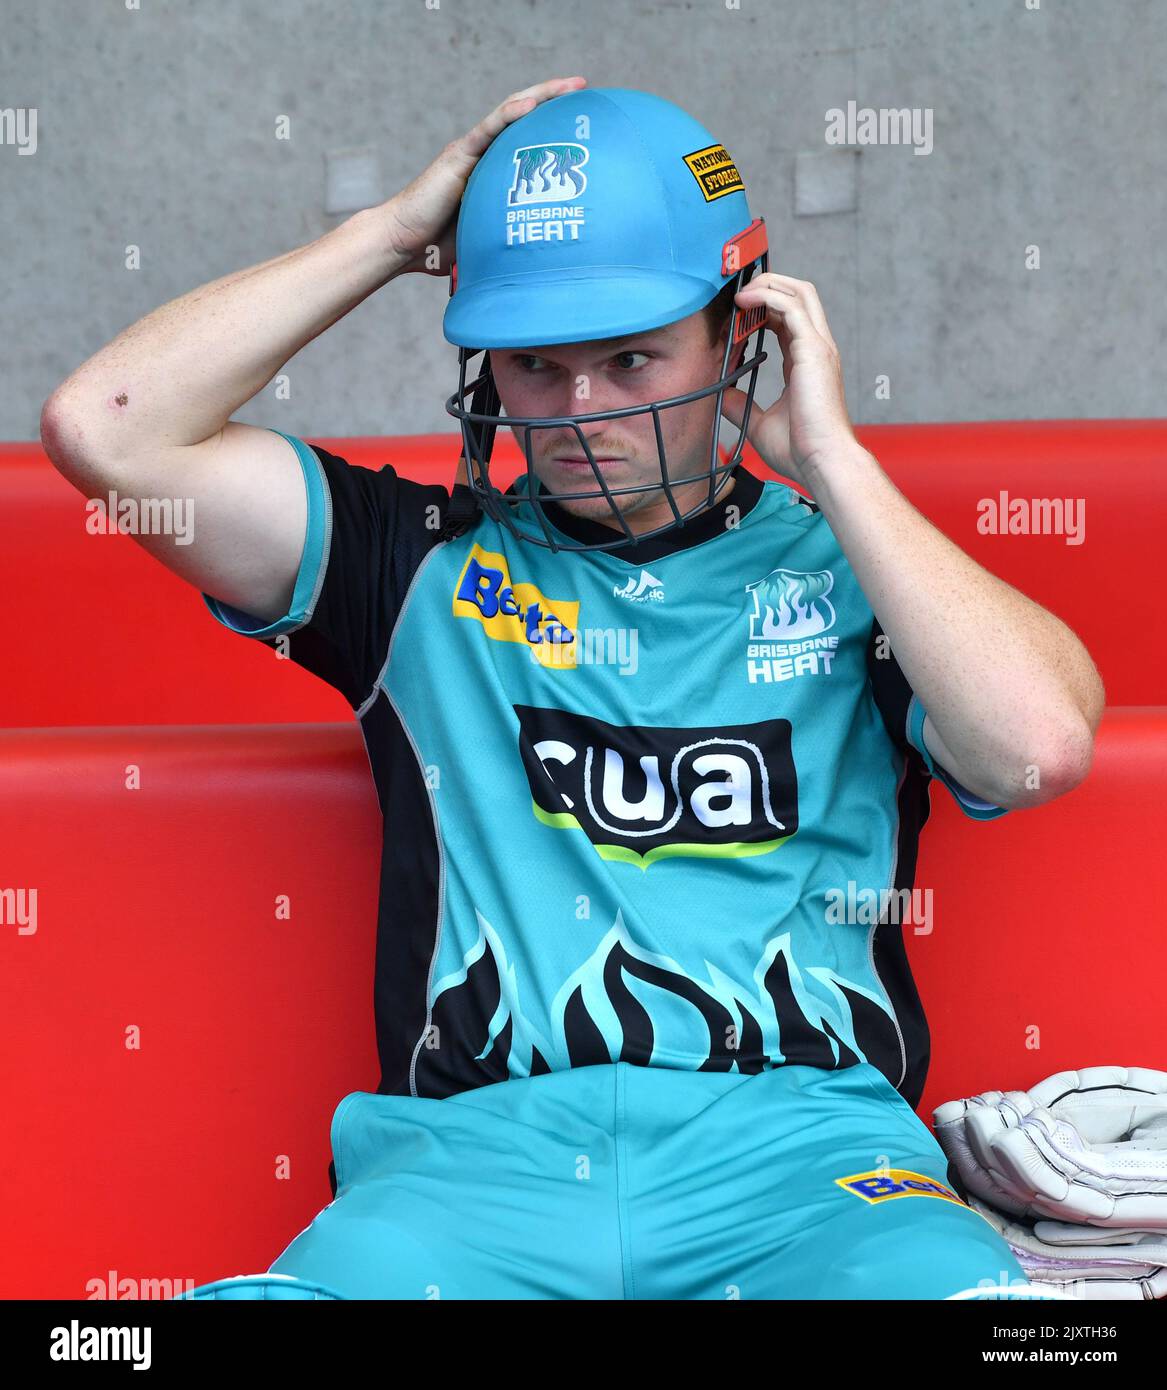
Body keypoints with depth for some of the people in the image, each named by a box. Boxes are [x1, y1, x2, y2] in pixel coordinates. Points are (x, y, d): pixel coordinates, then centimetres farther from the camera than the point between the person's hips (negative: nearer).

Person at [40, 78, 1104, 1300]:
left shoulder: (844, 561, 17)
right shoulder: (430, 562, 18)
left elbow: (1040, 749, -4)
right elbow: (105, 429, 9)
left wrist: (830, 459, 2)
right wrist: (393, 234, 12)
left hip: (801, 1142, 0)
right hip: (480, 1145, 1)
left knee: (946, 1285, -36)